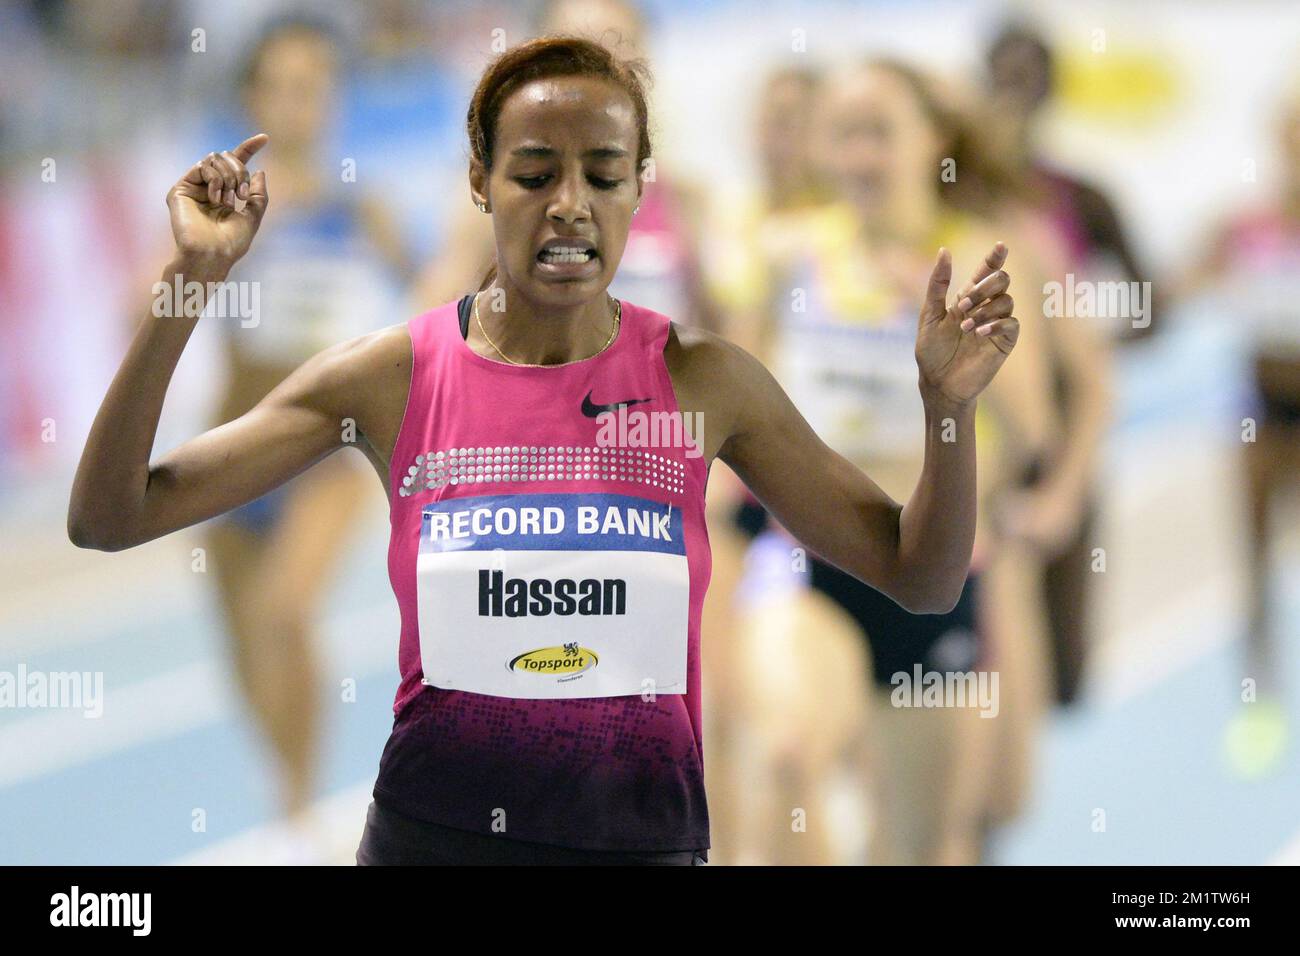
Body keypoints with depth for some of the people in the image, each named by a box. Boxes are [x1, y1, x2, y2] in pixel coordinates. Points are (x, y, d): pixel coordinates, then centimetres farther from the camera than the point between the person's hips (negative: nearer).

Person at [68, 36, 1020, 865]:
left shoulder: (702, 378, -2)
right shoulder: (396, 375, -4)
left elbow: (920, 578, 5)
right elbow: (108, 517, -8)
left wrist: (949, 404, -12)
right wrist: (192, 281, -16)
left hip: (647, 835, 1)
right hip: (434, 829, -1)